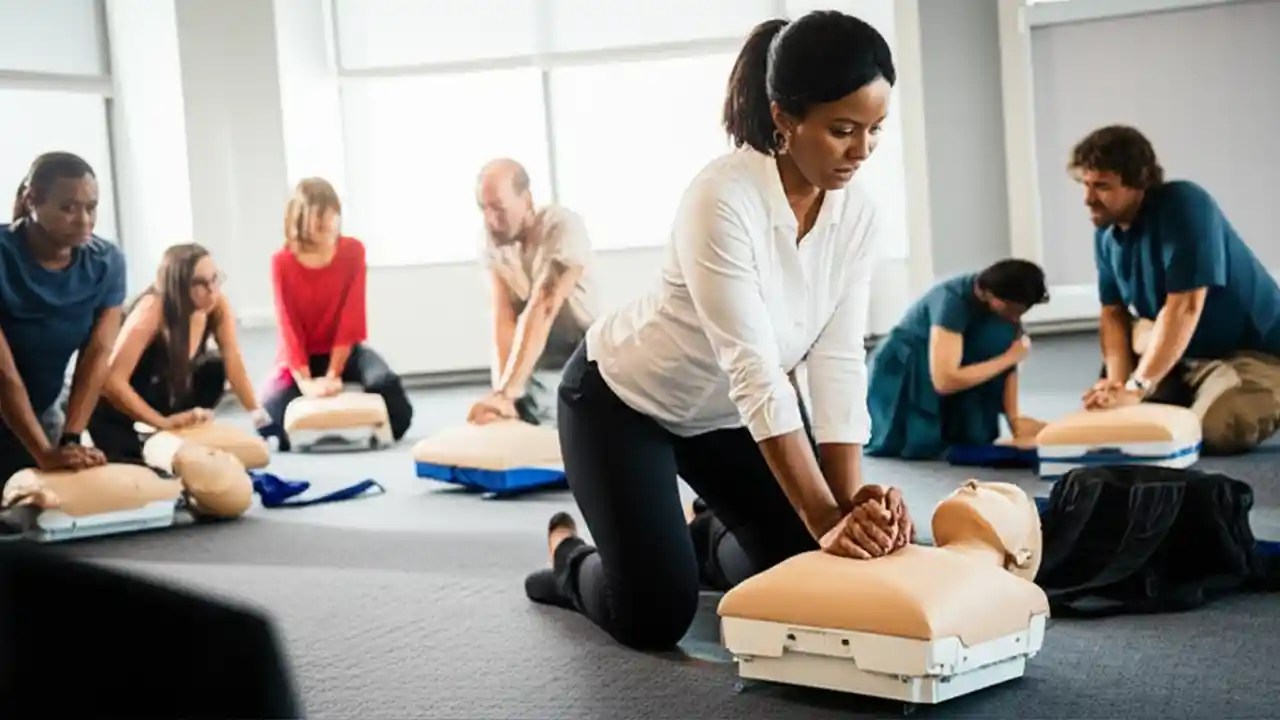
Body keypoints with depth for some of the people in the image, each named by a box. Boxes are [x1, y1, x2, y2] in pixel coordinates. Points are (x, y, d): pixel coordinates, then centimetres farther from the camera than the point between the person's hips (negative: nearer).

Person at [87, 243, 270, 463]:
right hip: (115, 401, -7)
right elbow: (112, 382, -37)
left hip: (164, 393, 7)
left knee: (214, 367, -11)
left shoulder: (217, 306, -17)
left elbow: (233, 363, -12)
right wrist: (163, 422, -35)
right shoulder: (151, 310, -33)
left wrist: (257, 413, -23)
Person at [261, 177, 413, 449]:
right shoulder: (282, 261, -13)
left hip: (345, 350, 1)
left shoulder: (353, 250, -9)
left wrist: (333, 374, -22)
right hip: (303, 356, 0)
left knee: (386, 382, -32)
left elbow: (352, 317, -13)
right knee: (271, 412, -27)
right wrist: (305, 382, -29)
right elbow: (288, 327, -16)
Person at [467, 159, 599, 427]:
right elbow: (503, 320, -14)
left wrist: (505, 393, -39)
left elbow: (542, 312, -32)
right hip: (533, 367, 4)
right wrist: (501, 390, -27)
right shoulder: (492, 238, -7)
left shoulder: (563, 228, -23)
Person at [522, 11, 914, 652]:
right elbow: (753, 370, -38)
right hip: (623, 399, -6)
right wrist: (827, 515, -41)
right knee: (656, 616, -13)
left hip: (722, 412, 6)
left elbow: (838, 361, -17)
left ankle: (706, 544, 30)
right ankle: (569, 556, 19)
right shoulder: (724, 197, -34)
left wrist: (851, 502, -27)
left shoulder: (856, 214, -14)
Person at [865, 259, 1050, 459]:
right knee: (922, 444, -24)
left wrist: (1015, 418, -20)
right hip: (903, 372, -6)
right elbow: (944, 381, -40)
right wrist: (1009, 357, -32)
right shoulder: (953, 300, -34)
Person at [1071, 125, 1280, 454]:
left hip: (1252, 349, -7)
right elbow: (1113, 312, 2)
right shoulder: (1106, 233, -2)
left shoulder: (1184, 206, -25)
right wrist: (1117, 381, -17)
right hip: (1186, 354, 7)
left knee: (1213, 432, -31)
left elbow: (1184, 307, -31)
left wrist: (1135, 388, -33)